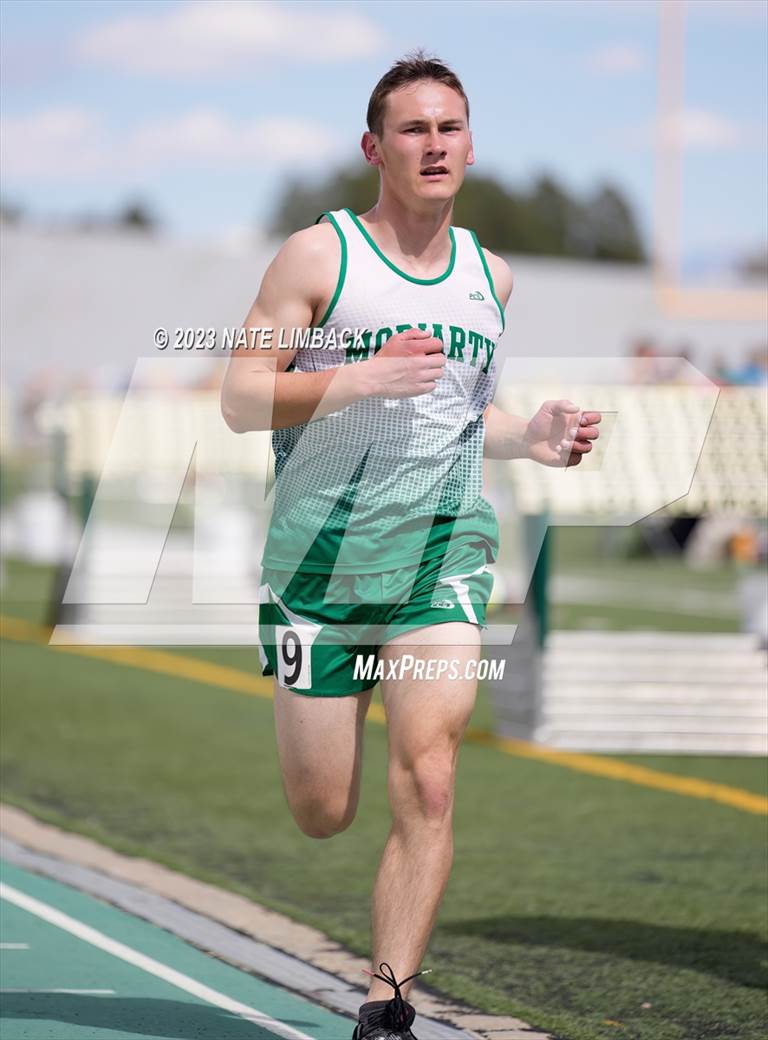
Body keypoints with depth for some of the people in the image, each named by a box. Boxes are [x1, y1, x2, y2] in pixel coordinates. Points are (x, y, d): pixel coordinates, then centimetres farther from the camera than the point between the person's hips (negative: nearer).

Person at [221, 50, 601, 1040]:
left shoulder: (490, 276, 12)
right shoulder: (319, 255, -4)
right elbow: (239, 400, -9)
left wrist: (528, 436, 5)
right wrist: (362, 376, -23)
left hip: (443, 560, 3)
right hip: (321, 563, -3)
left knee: (427, 786, -15)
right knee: (322, 816, 3)